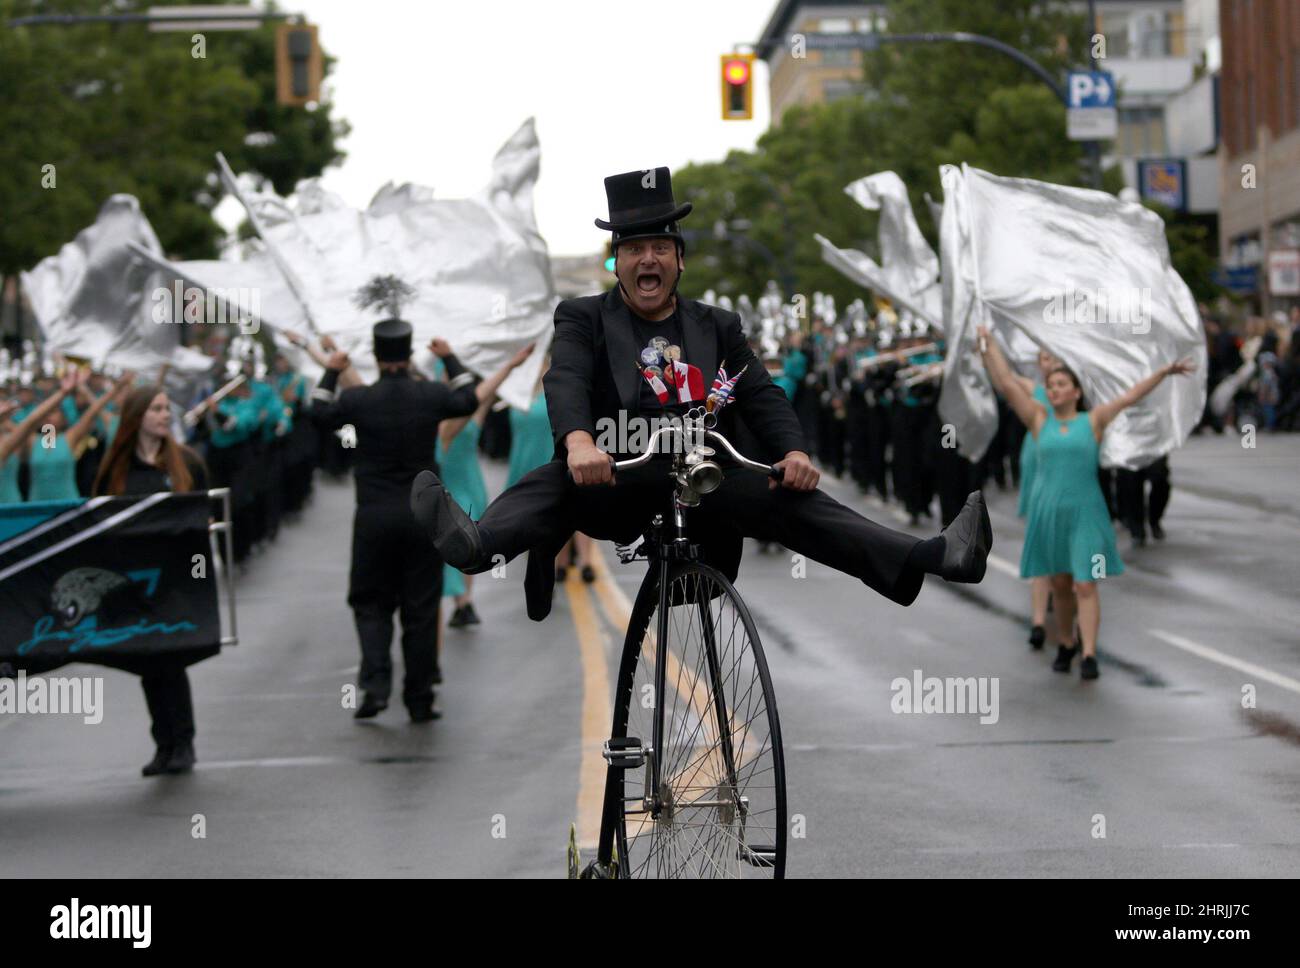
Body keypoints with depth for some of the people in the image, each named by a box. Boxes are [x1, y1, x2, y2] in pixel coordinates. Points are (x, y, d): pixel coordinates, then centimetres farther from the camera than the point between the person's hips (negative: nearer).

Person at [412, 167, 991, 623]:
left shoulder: (717, 328, 18)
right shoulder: (584, 319, 9)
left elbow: (762, 395, 5)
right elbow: (566, 381, -11)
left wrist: (793, 451, -18)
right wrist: (578, 441, -35)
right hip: (612, 482, -2)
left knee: (790, 496, -20)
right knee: (558, 481, -33)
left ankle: (931, 557, -34)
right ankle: (474, 543, -62)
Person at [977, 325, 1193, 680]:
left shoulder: (1092, 421, 4)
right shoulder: (1040, 420, 6)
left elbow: (1130, 396, 2)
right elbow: (1007, 385, 4)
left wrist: (1164, 372, -3)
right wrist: (988, 345, 2)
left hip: (1085, 513, -2)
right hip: (1048, 512, 2)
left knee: (1085, 585, -8)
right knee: (1060, 585, 9)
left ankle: (1089, 655, -12)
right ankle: (1065, 645, 26)